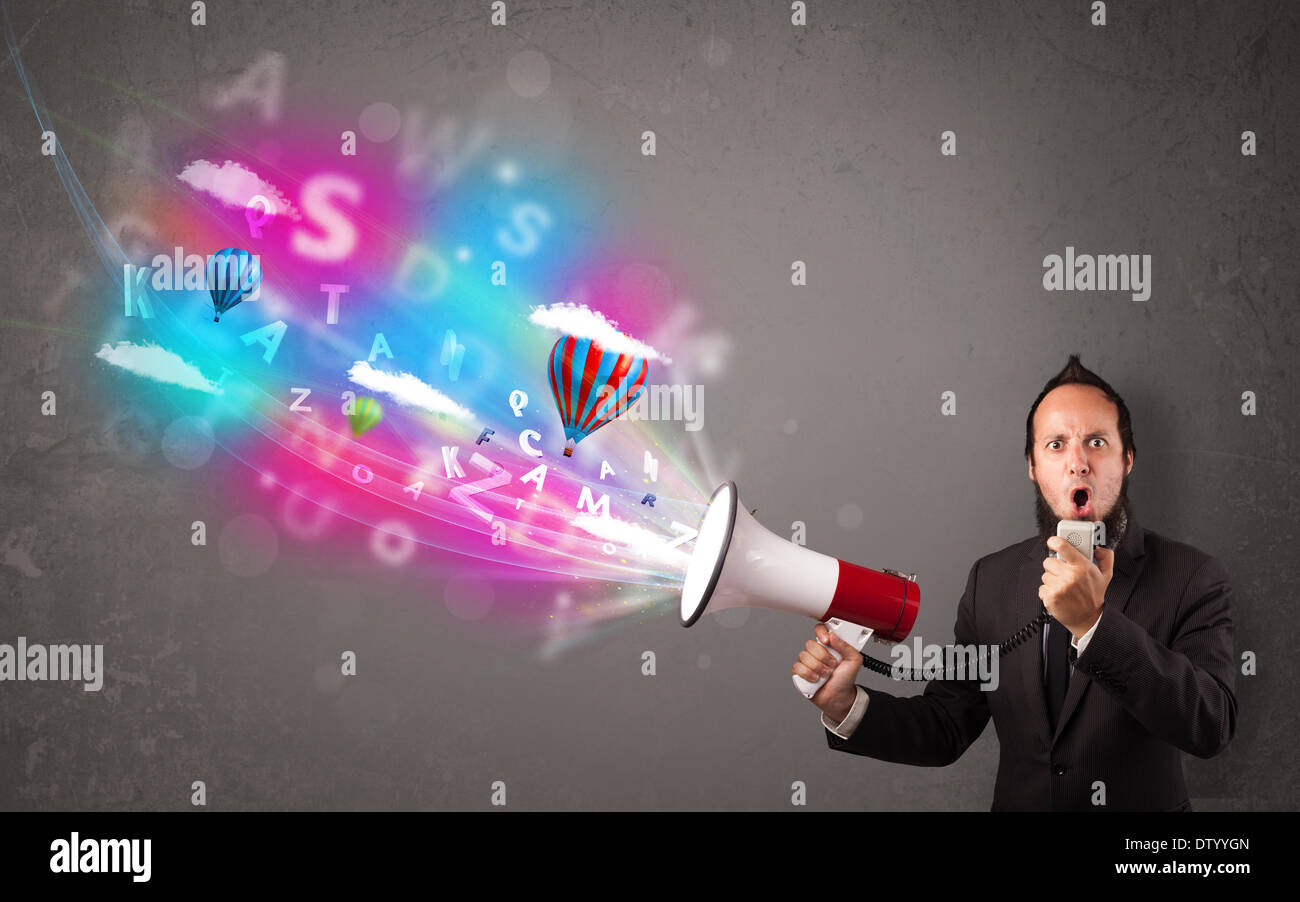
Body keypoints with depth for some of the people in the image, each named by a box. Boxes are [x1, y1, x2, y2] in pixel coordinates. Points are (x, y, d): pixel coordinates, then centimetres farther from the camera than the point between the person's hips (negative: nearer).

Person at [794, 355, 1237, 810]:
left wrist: (1094, 623, -26)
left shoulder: (1193, 577, -6)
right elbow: (946, 729, 5)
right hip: (1018, 803, 2)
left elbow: (1212, 726, -18)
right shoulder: (992, 579, 3)